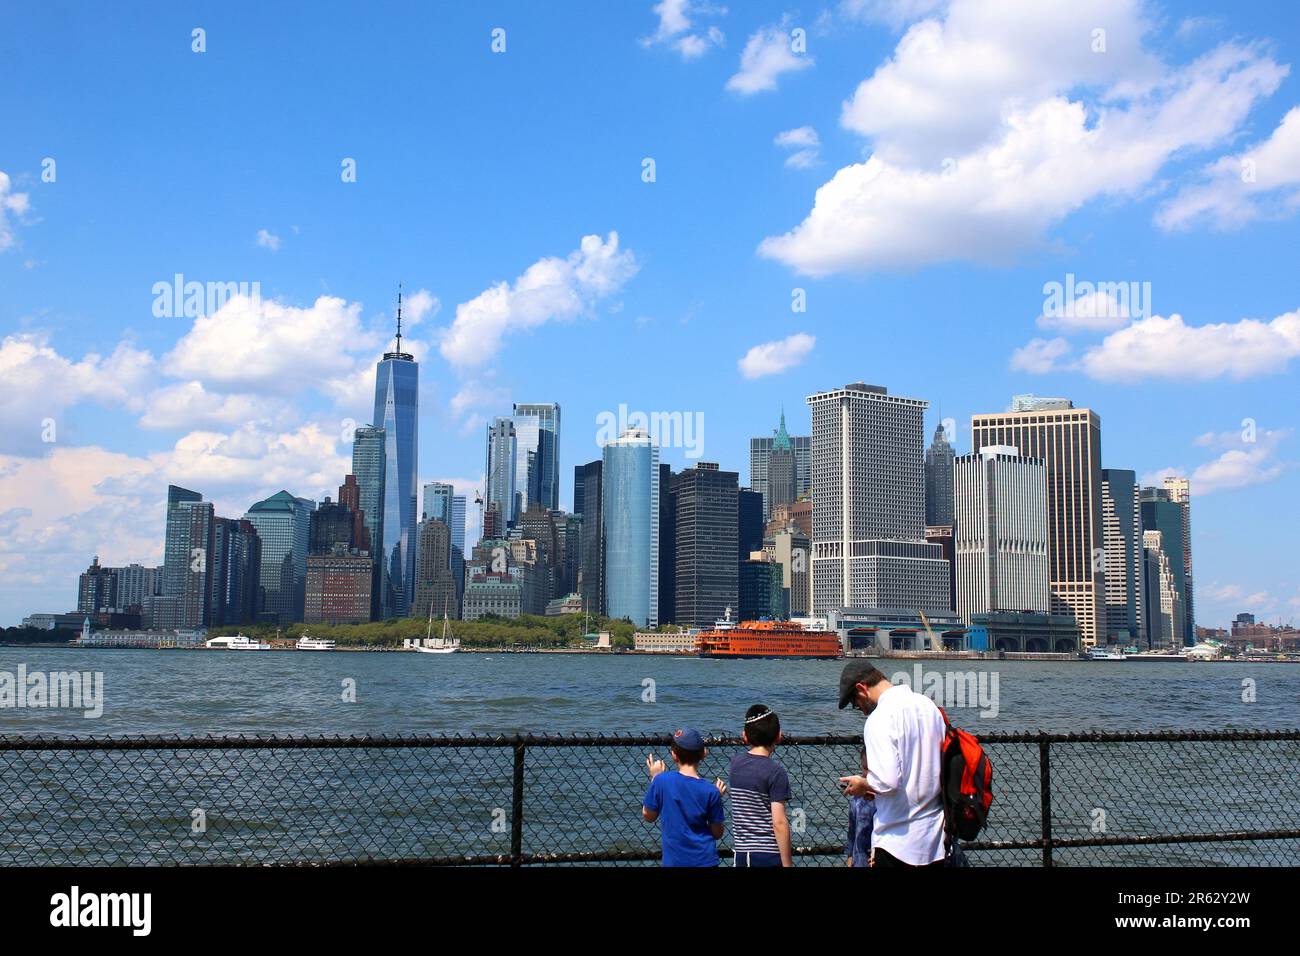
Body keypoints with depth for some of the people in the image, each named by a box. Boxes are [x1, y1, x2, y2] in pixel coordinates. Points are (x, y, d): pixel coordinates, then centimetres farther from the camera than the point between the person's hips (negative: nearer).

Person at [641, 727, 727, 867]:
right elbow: (717, 833, 1)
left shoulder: (662, 781, -11)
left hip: (674, 861, 0)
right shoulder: (711, 792, -9)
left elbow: (648, 816, 5)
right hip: (706, 860, 0)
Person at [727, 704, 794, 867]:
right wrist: (787, 864, -12)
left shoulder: (735, 763, 2)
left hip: (741, 853, 5)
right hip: (769, 855, -5)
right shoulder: (776, 772, -14)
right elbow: (779, 823, -17)